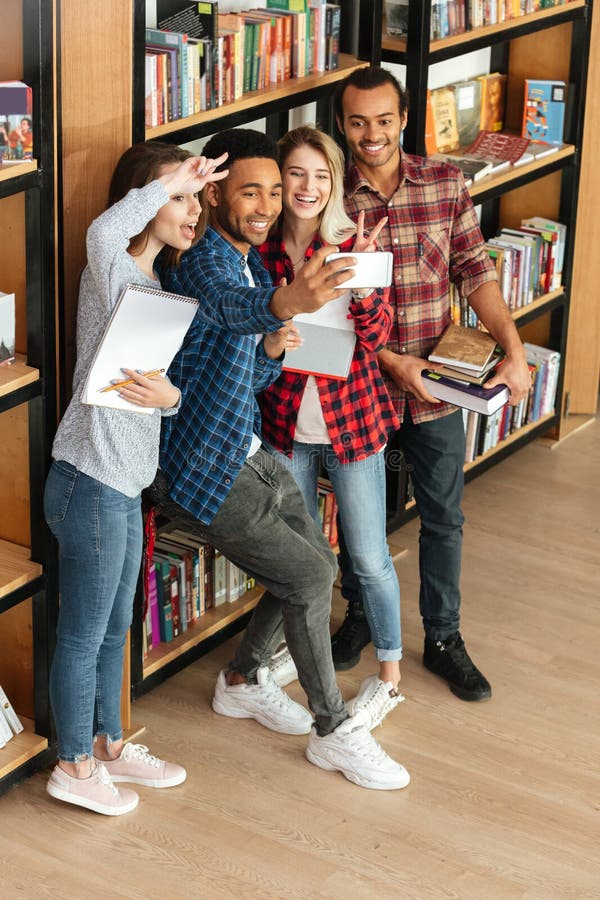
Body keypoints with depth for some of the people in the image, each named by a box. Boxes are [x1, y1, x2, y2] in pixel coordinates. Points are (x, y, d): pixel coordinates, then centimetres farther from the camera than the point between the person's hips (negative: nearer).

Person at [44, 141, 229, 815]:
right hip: (92, 482, -9)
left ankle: (108, 745, 38)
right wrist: (175, 179, -33)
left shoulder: (155, 284, 13)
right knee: (83, 636, 7)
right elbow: (102, 232, -43)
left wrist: (168, 396, -14)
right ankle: (73, 766, 22)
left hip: (125, 483, 9)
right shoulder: (112, 270, -15)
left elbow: (170, 388, 10)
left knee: (114, 628, 22)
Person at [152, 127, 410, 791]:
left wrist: (277, 342, -13)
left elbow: (255, 378, 10)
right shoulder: (202, 264, -23)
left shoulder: (256, 262, 8)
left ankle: (243, 682, 34)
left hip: (248, 455, 10)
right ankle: (334, 731, 6)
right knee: (310, 576, -8)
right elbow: (230, 306, -49)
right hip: (202, 473, -10)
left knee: (316, 563, 15)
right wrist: (285, 303, -71)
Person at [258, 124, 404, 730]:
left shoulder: (352, 242, -9)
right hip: (285, 423, 2)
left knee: (369, 557, 6)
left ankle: (389, 677, 23)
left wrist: (361, 278, -31)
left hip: (351, 421, -2)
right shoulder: (259, 248, -4)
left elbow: (376, 337, -15)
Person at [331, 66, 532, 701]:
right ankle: (359, 615, 39)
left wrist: (513, 349, -13)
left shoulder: (446, 184, -4)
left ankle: (443, 638, 27)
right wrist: (392, 363, -19)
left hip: (436, 386, 2)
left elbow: (475, 272, -1)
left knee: (444, 517, 11)